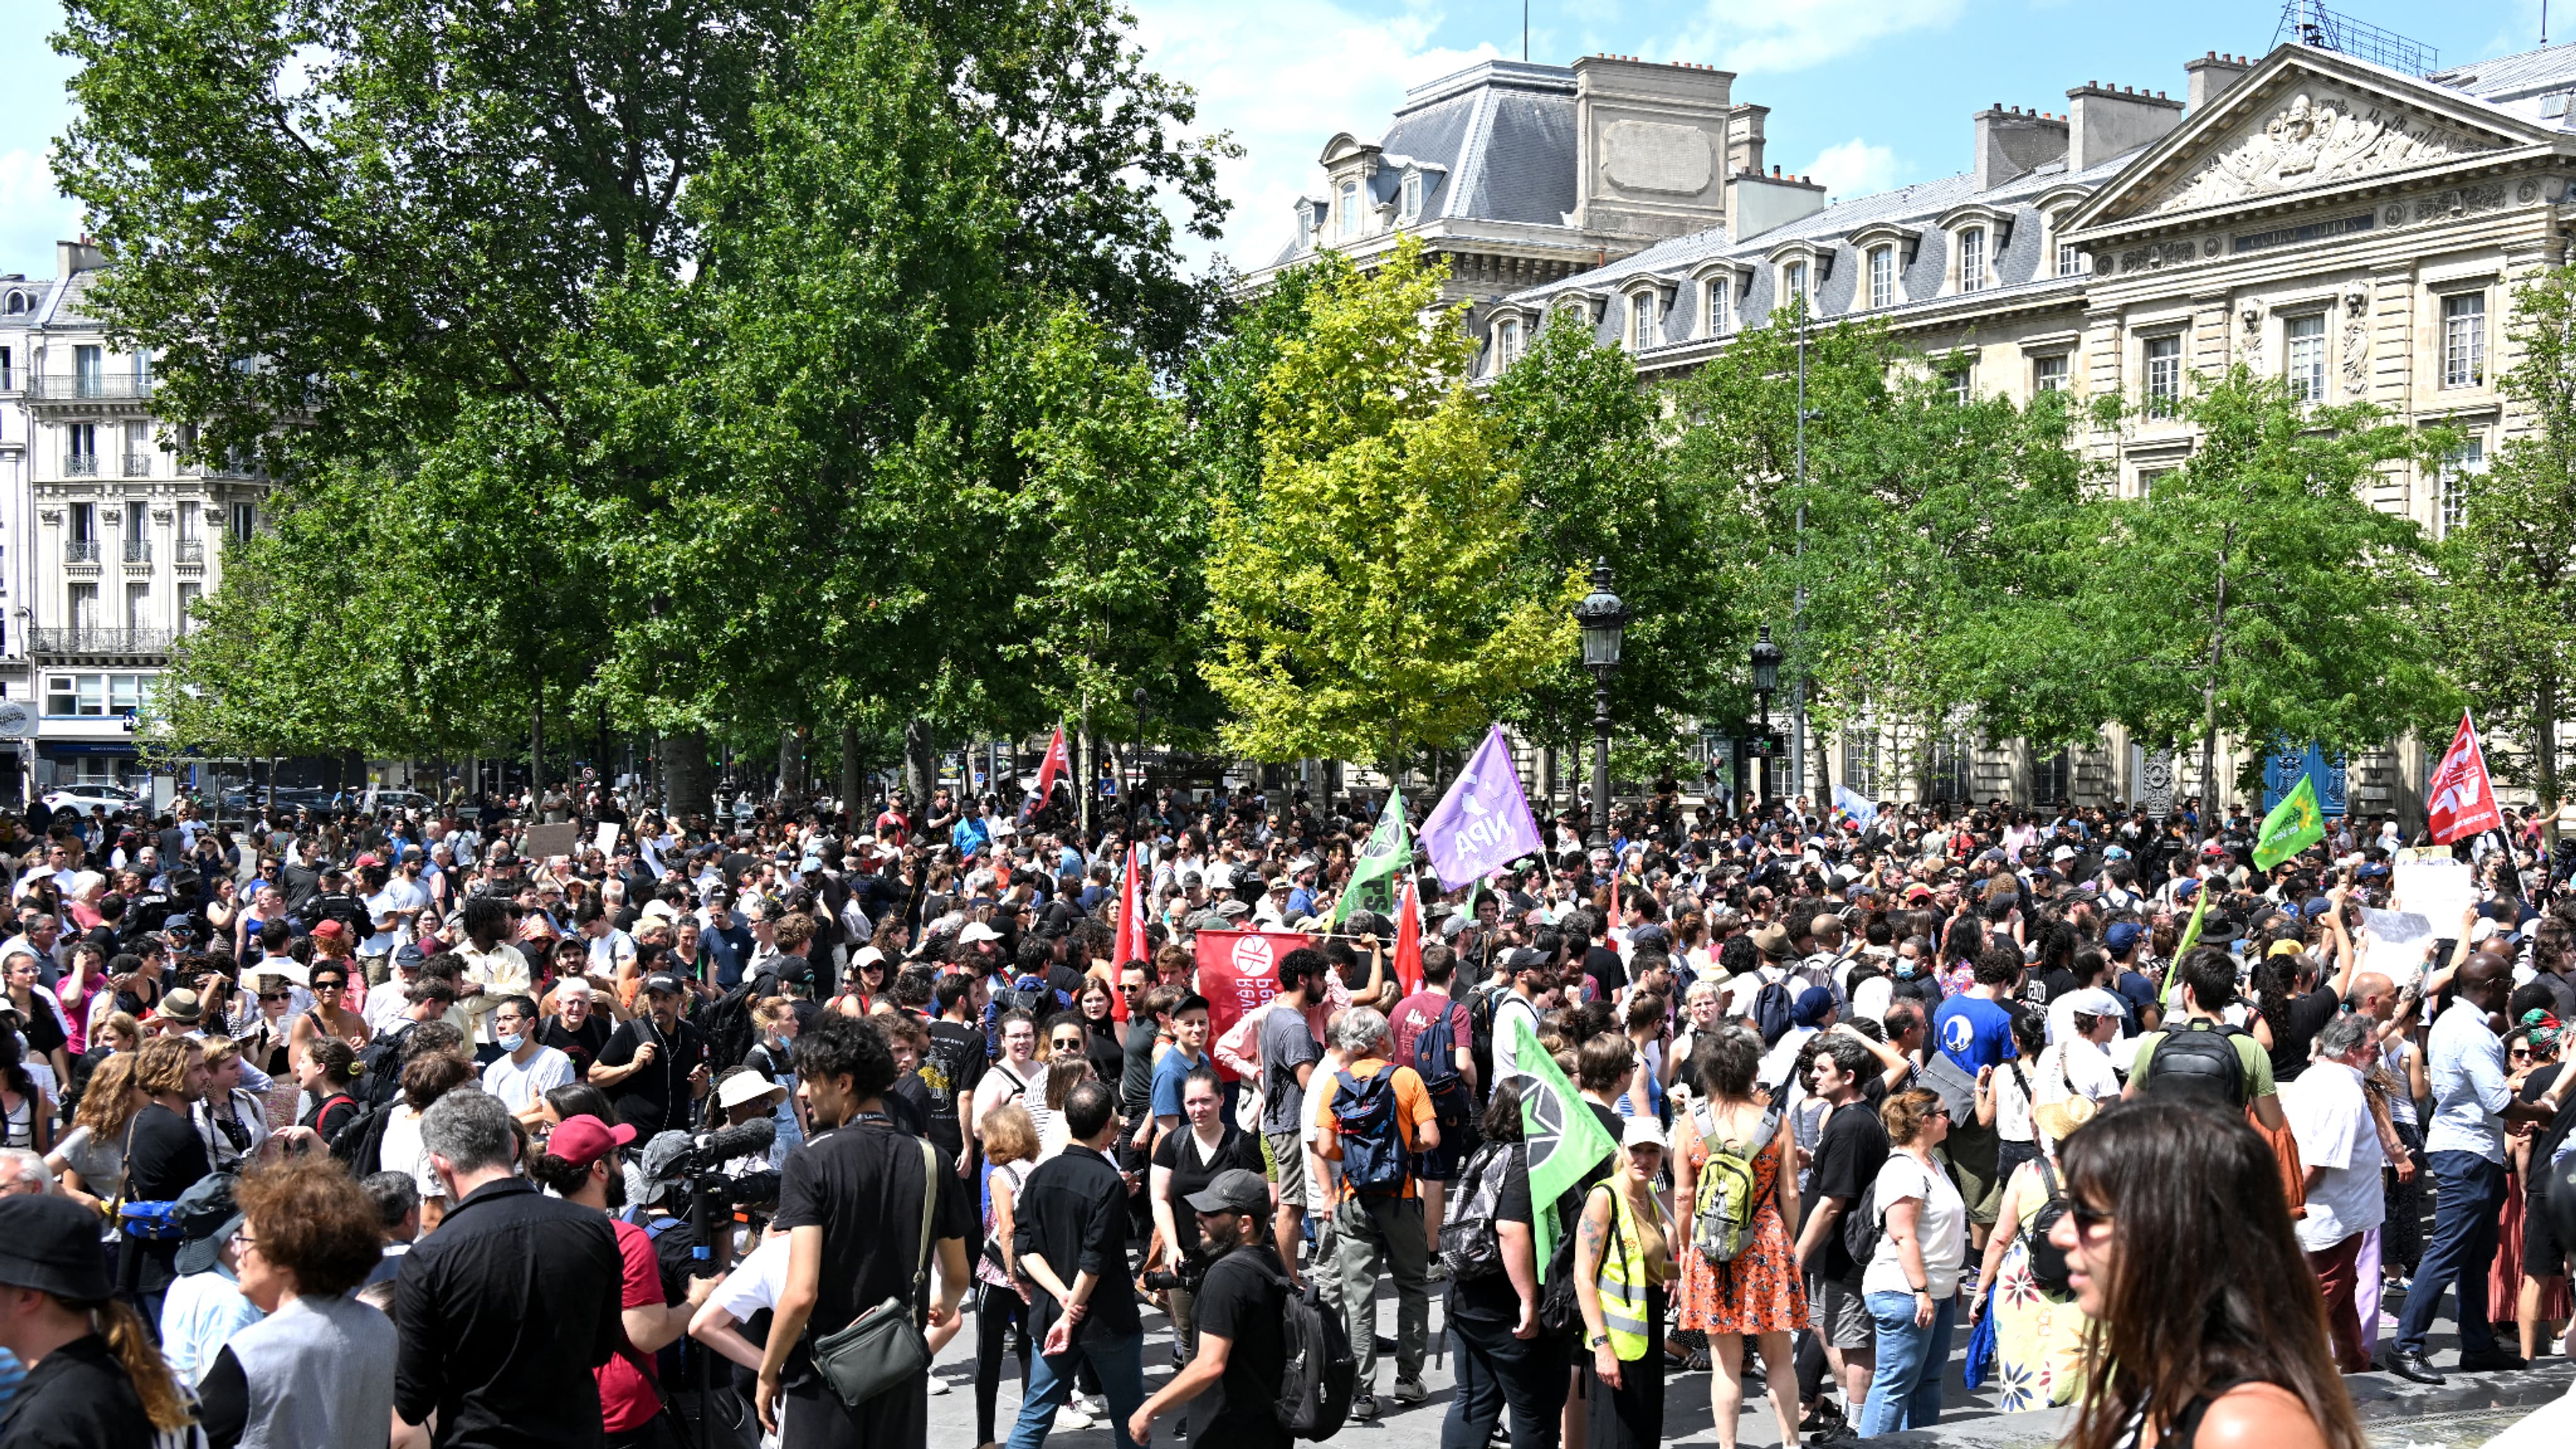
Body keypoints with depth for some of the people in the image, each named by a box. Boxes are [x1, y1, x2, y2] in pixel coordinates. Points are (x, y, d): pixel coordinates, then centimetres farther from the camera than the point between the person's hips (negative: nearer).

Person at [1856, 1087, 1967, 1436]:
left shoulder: (1932, 1164, 16)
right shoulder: (1903, 1170, -16)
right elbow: (1903, 1236, -22)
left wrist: (1951, 1282, 25)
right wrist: (1921, 1291, -23)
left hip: (1937, 1291, 10)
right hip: (1905, 1293, -10)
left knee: (1929, 1379, 14)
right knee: (1896, 1383, -8)